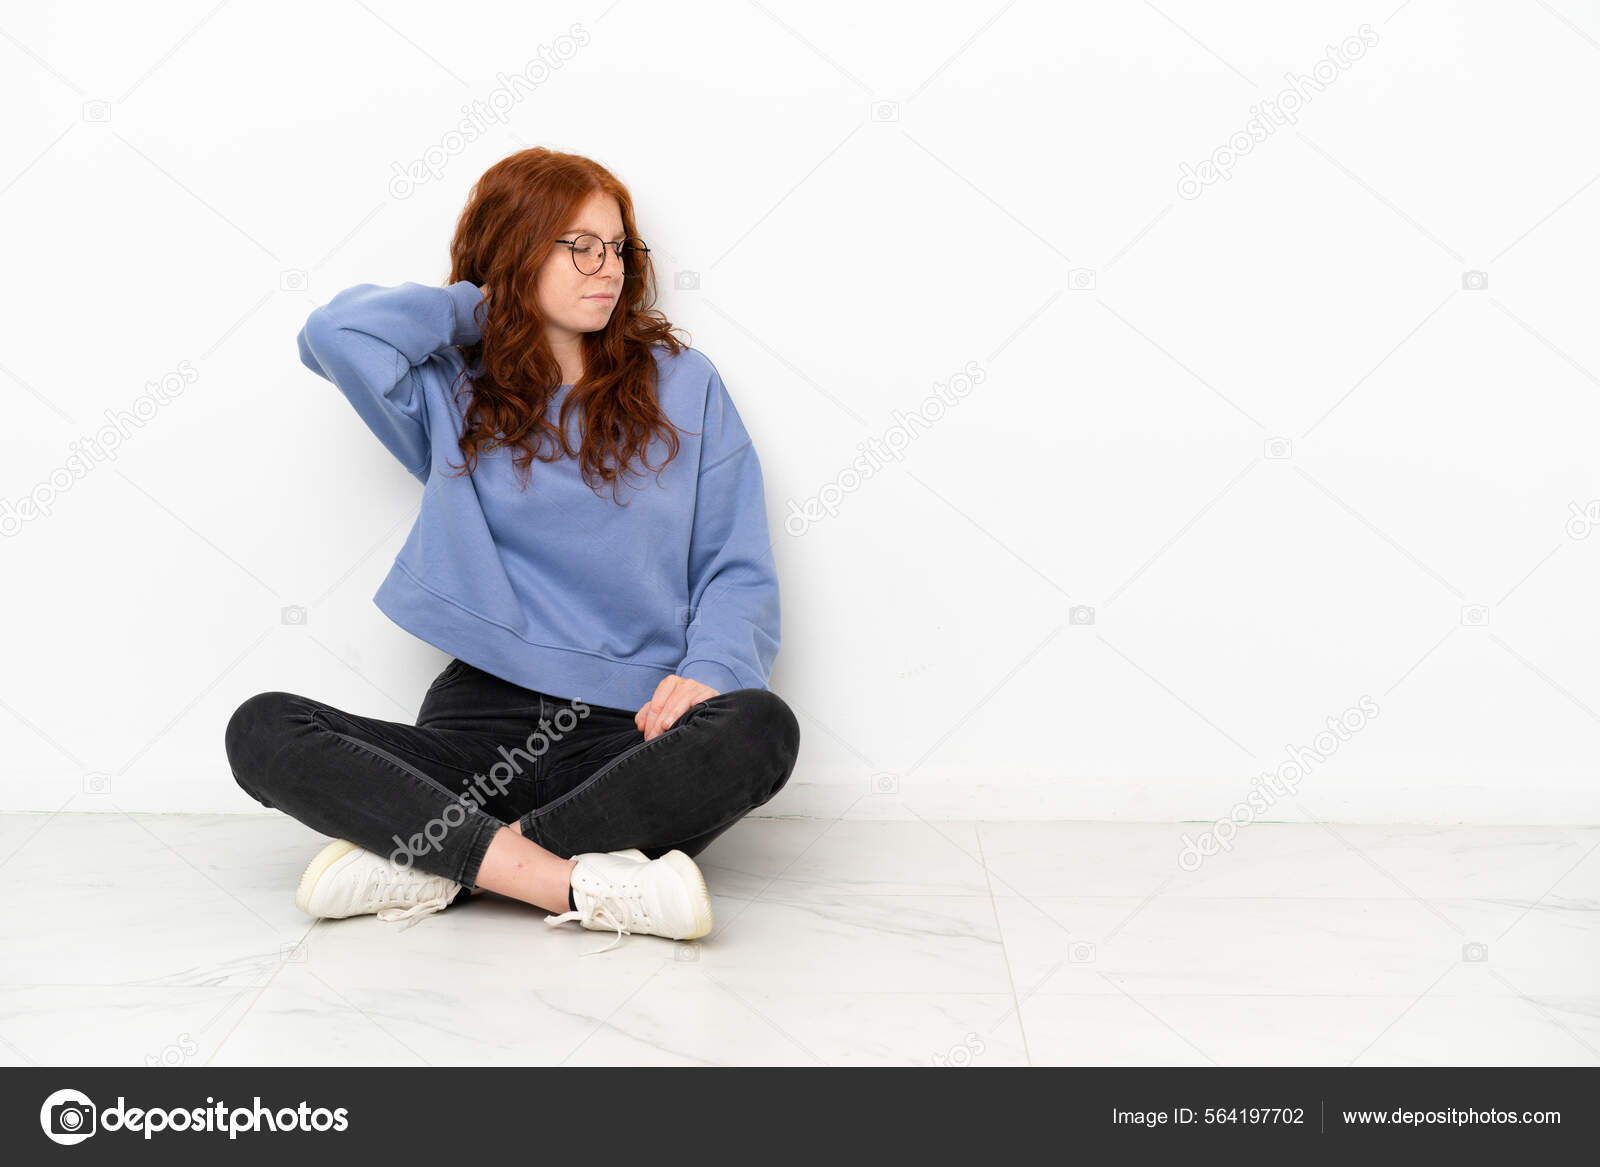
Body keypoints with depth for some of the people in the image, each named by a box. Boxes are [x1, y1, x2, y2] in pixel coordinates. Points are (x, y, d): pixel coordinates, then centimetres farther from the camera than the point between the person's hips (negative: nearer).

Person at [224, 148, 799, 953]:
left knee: (760, 728, -33)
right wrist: (480, 306, 7)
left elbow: (739, 571, 6)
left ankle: (433, 862, -27)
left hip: (629, 733, 0)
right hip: (482, 717, 1)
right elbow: (341, 333, -7)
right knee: (263, 732, -22)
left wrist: (708, 669, -15)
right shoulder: (452, 391, 13)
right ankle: (585, 885, -34)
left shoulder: (682, 385, 11)